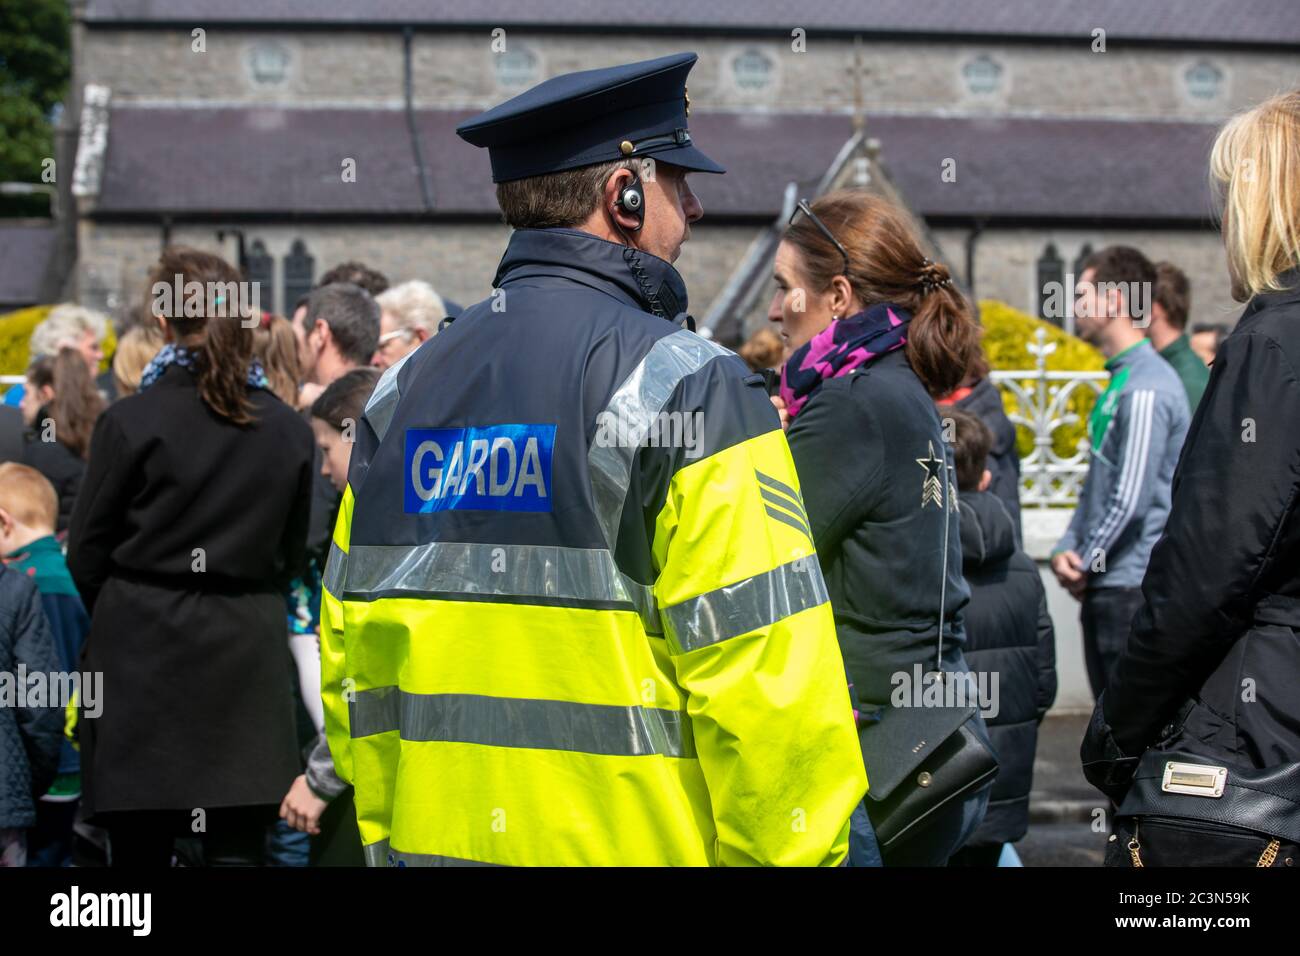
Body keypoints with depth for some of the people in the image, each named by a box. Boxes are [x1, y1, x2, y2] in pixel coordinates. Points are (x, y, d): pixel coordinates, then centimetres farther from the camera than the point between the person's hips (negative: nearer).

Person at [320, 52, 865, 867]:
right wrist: (795, 851, -7)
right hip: (634, 842, -6)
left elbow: (351, 650, 12)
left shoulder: (406, 389, 10)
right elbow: (762, 665, -15)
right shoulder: (687, 383, -10)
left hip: (433, 837, 6)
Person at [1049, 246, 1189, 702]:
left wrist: (1085, 565, -8)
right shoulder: (1119, 382, 16)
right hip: (1106, 588, 10)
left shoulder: (1147, 389, -16)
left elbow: (1130, 498, -20)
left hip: (1134, 587, -10)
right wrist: (1066, 549, 5)